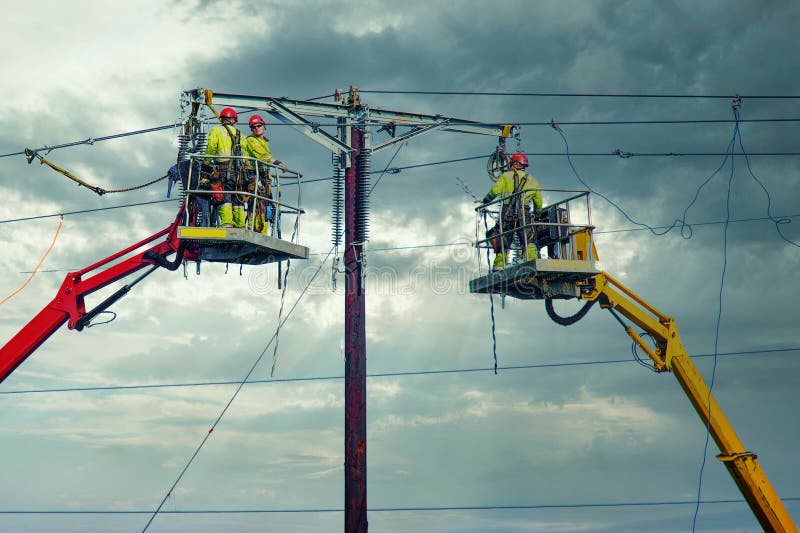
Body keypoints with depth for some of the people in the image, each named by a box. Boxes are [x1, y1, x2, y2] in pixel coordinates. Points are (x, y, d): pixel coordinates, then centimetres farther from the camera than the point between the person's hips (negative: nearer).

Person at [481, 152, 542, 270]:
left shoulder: (506, 176, 12)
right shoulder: (532, 180, 20)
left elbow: (495, 190, 0)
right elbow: (538, 202, 21)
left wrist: (484, 201, 13)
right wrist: (536, 214, 36)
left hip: (507, 213, -1)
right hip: (524, 214, 1)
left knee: (502, 240, 5)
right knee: (529, 241, 1)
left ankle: (499, 265, 0)